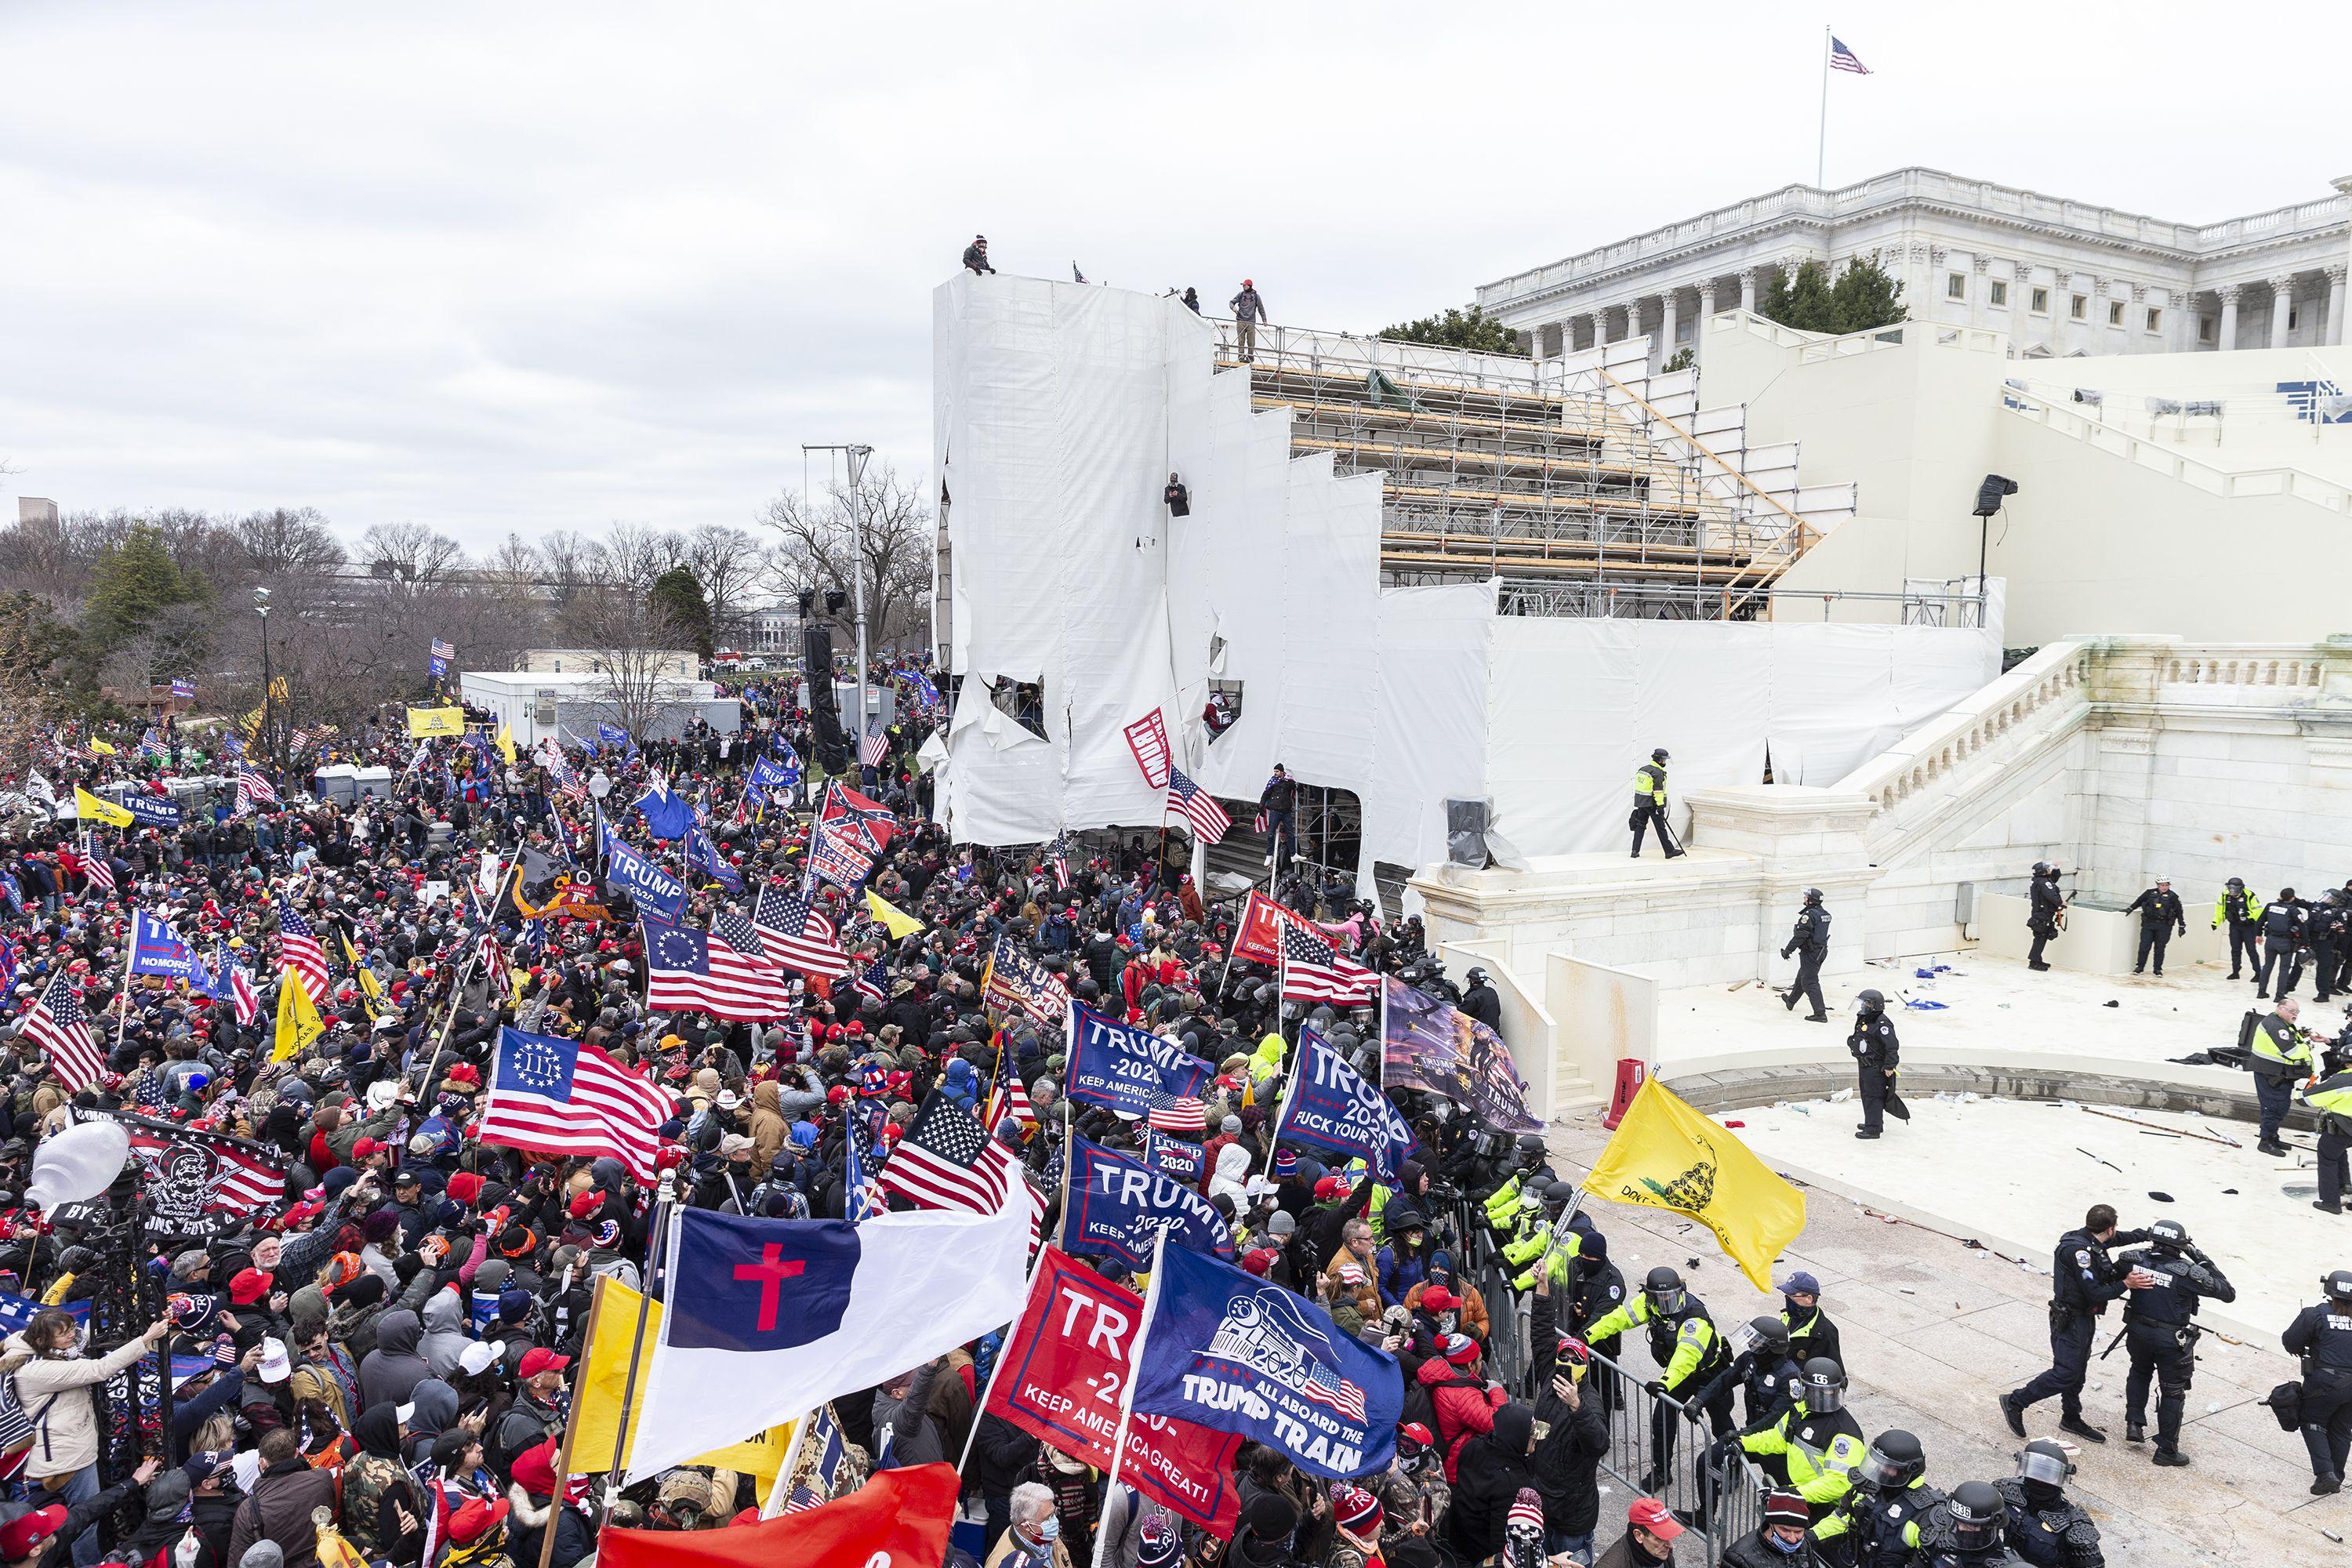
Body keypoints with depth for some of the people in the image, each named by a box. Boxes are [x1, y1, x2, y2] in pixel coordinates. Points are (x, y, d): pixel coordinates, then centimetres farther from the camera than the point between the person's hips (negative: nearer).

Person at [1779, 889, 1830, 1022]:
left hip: (1810, 952, -9)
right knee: (1802, 977, 25)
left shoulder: (1809, 915, -21)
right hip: (1822, 950, 9)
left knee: (1809, 982, -5)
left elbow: (1800, 936, -23)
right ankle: (1790, 1001, 43)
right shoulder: (1825, 914, 8)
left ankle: (1820, 1014, -10)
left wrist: (1788, 950, -16)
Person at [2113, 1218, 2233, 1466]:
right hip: (2172, 1341, -3)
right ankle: (2166, 1450, 21)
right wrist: (2203, 1261, -9)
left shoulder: (2134, 1260, -11)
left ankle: (2134, 1423, 25)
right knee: (2172, 1393, 13)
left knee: (2139, 1372, 32)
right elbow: (2228, 1293, -12)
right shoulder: (2187, 1273, -22)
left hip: (2138, 1332, 4)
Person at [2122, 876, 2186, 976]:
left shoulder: (2172, 896, -1)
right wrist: (2130, 909, 8)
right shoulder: (2150, 893, 2)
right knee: (2144, 946, -1)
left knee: (2159, 948, 4)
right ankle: (2139, 966, 12)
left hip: (2164, 927, -1)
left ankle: (2158, 969, 15)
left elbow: (2179, 912, 4)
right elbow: (2139, 901, 17)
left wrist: (2182, 926, 5)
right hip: (2148, 924, 1)